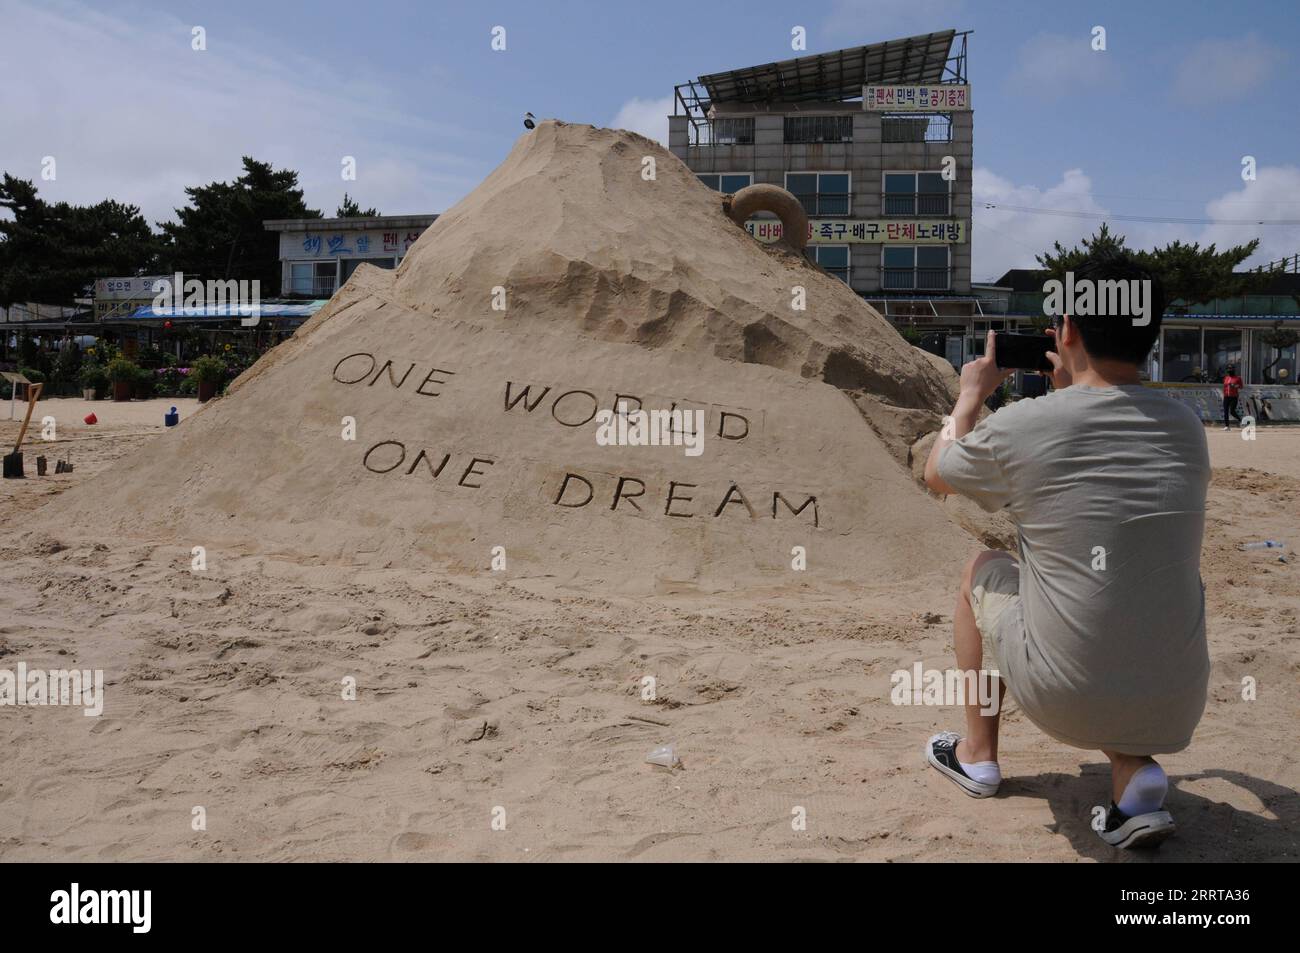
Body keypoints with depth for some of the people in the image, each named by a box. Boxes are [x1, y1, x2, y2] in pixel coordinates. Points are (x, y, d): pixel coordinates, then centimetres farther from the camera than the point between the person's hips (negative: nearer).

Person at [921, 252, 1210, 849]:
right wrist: (1072, 392, 28)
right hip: (1177, 710, 4)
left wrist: (972, 393, 25)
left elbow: (936, 475, 11)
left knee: (983, 571, 23)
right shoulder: (1187, 428, 1)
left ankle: (977, 754, 32)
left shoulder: (1017, 427, -12)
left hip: (1066, 703, -3)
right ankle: (1133, 770, 10)